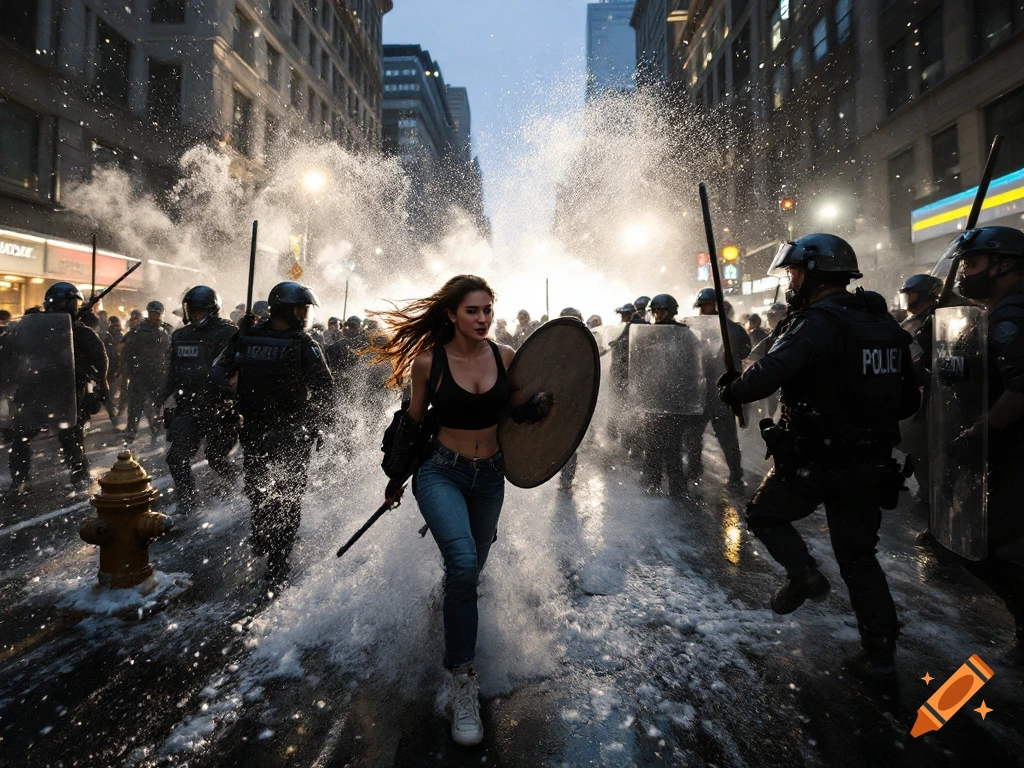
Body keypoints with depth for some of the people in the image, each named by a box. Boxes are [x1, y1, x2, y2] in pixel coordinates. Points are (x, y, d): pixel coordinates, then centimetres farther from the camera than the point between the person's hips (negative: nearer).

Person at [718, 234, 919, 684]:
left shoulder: (818, 324, -18)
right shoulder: (886, 326, 9)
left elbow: (767, 375, -31)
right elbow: (908, 401, 14)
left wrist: (730, 390, -11)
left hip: (811, 461, -7)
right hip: (871, 466, 7)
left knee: (764, 515, 19)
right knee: (859, 558, 17)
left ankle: (804, 573, -1)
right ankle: (879, 657, 21)